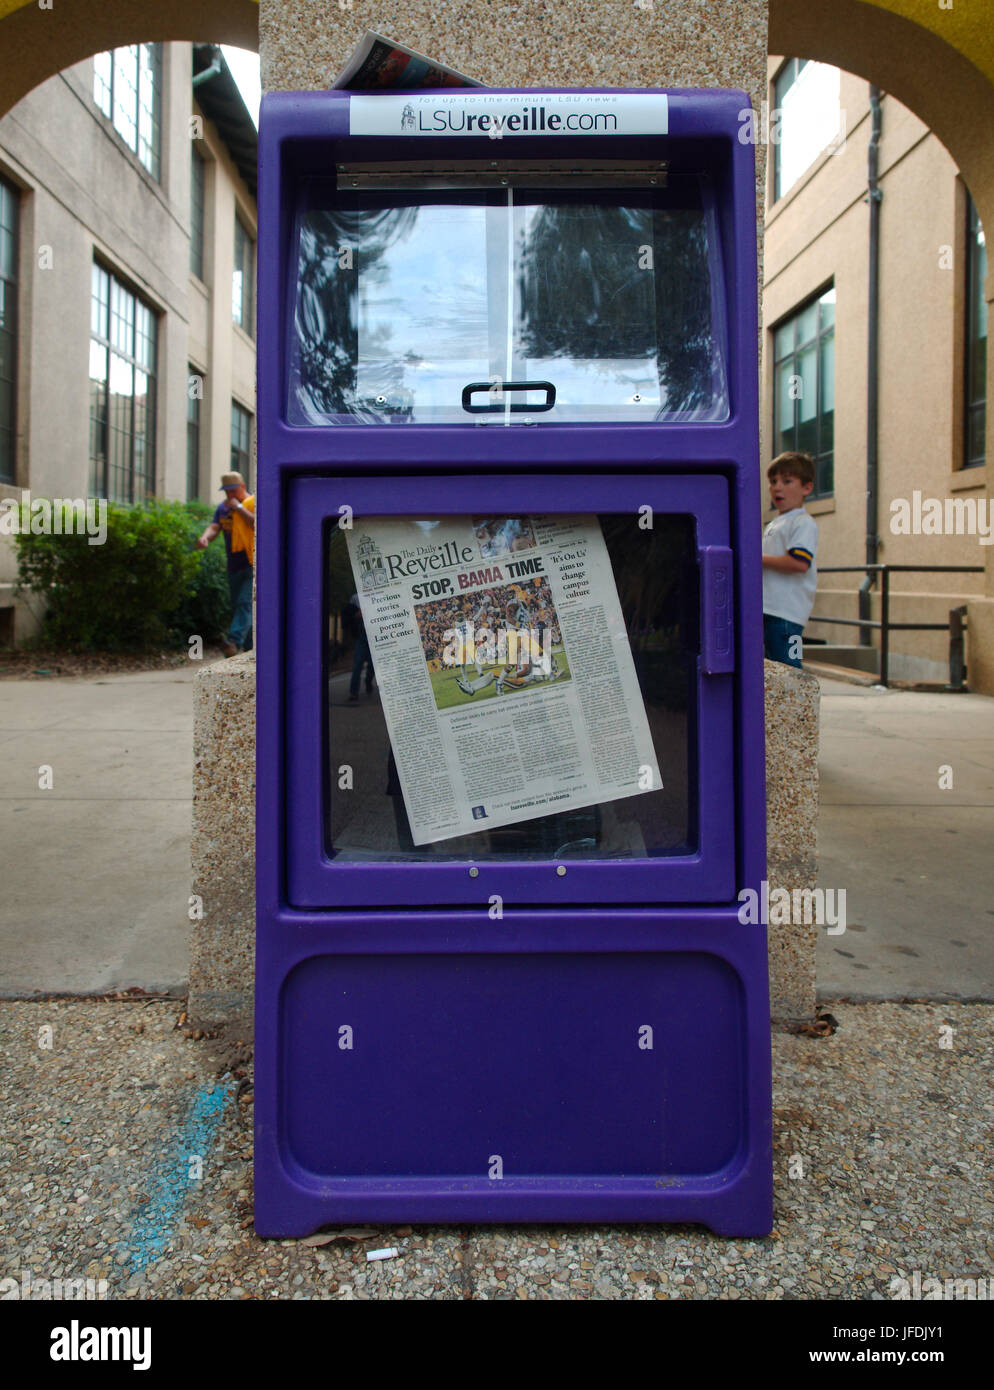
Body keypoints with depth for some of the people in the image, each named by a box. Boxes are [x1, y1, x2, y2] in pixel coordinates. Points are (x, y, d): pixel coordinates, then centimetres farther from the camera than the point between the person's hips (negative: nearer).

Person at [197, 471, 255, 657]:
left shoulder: (254, 503, -3)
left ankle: (234, 641, -36)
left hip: (252, 565, -7)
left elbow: (257, 524, -20)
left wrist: (239, 507, -16)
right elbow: (215, 527, 2)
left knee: (245, 602, -22)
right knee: (237, 607, 9)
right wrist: (205, 537, -20)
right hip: (234, 566, 7)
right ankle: (250, 648, 17)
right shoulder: (223, 507, 15)